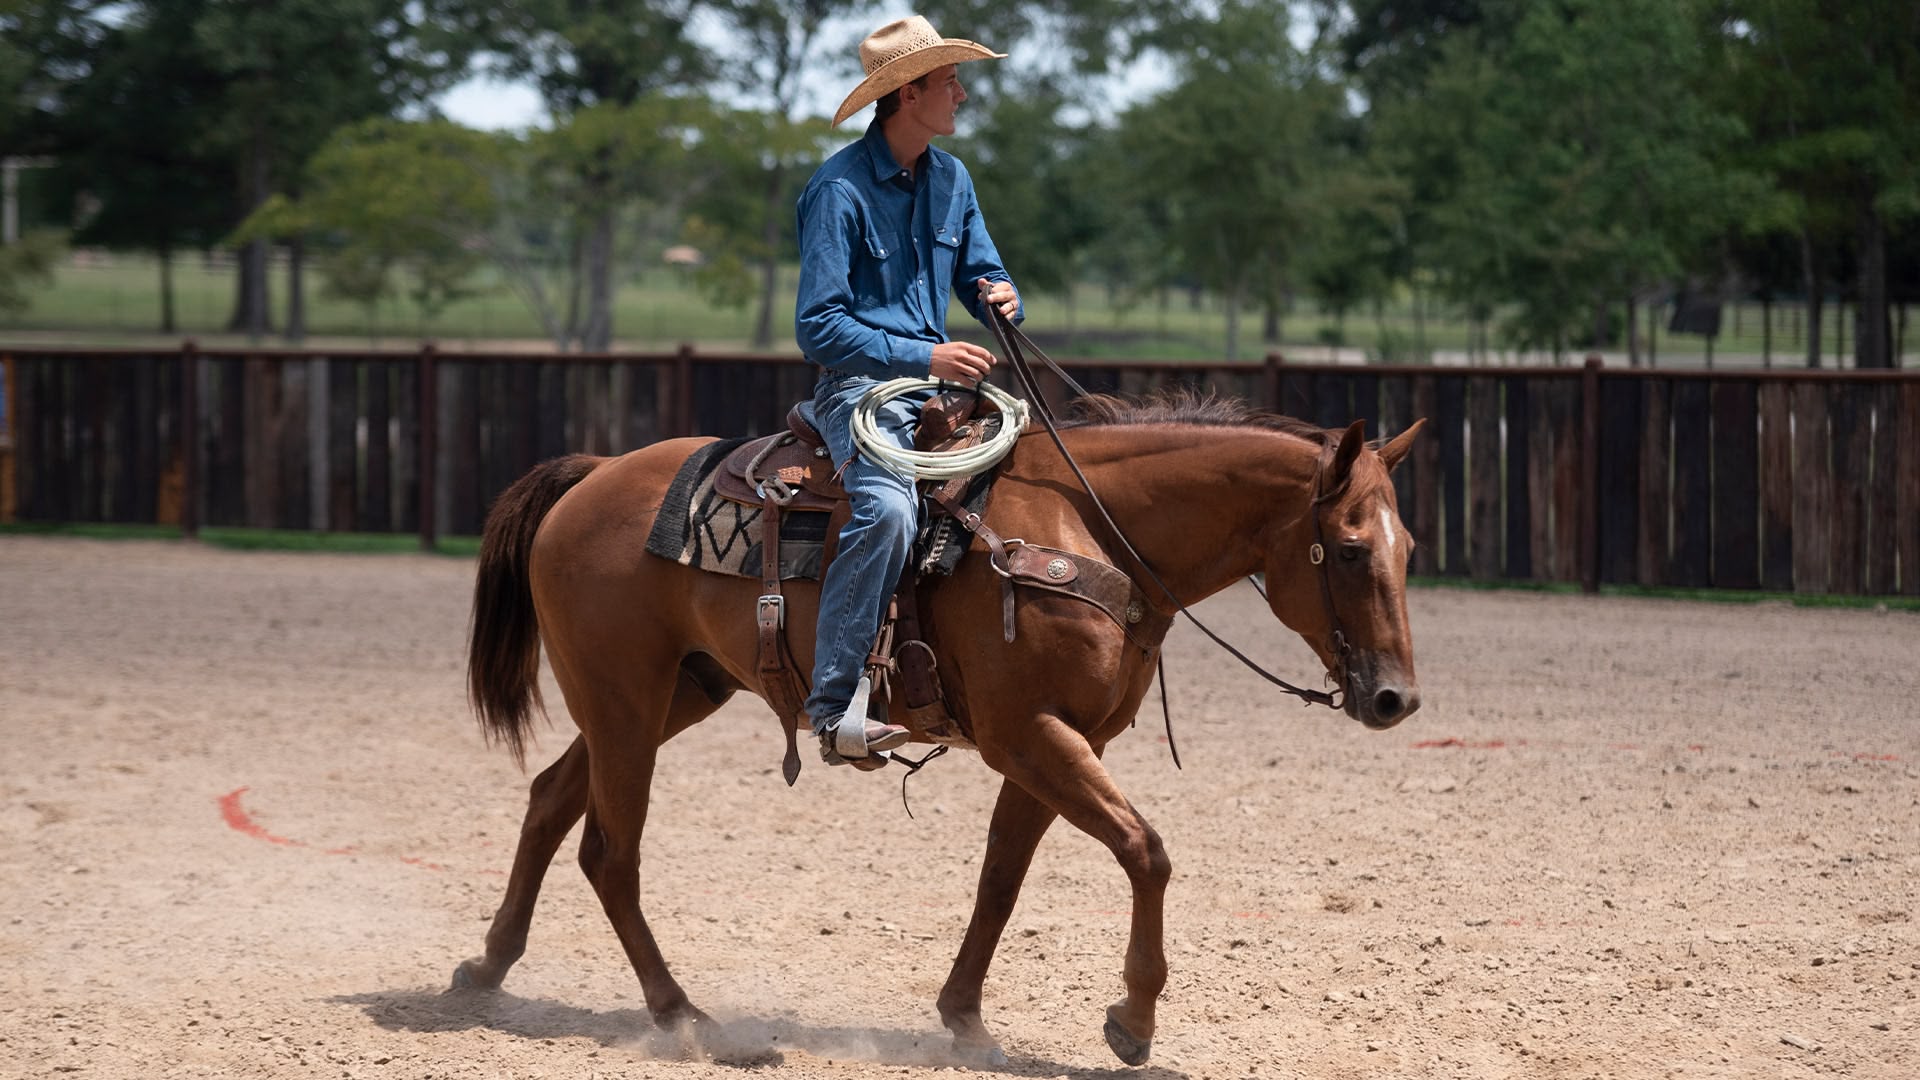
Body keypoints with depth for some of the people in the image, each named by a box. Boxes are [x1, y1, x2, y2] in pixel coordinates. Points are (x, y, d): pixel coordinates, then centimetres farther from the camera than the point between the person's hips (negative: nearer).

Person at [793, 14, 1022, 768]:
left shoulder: (951, 180, 13)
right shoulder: (840, 189, -11)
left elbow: (982, 273, 24)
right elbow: (818, 325, -15)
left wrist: (998, 296, -2)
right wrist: (923, 357, -23)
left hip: (934, 382, 8)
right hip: (861, 383, -8)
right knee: (887, 507, -34)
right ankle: (835, 705, -34)